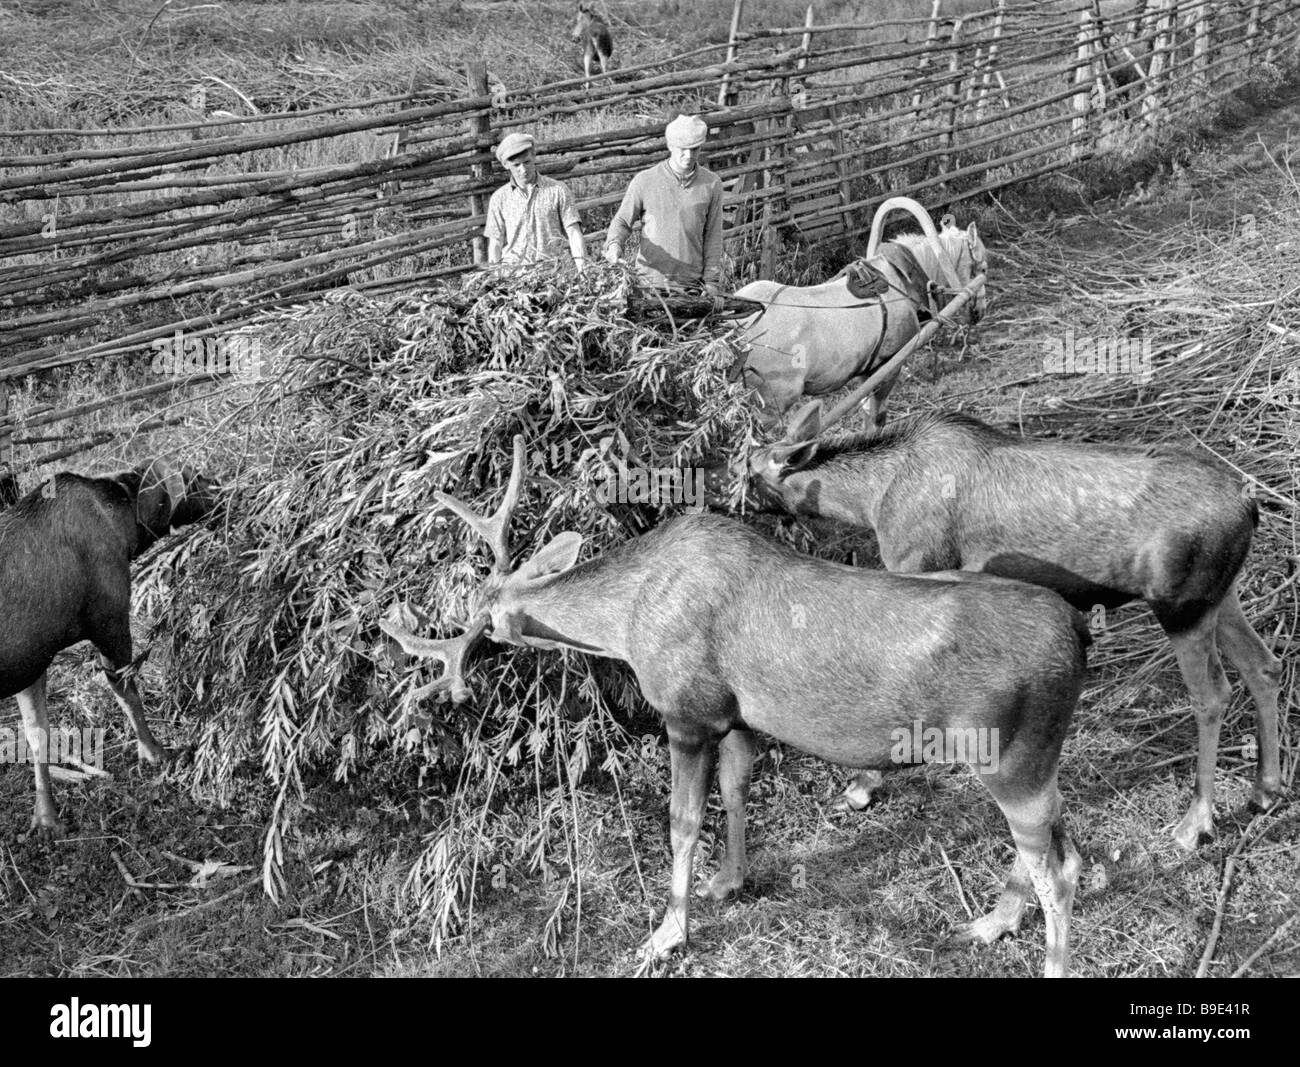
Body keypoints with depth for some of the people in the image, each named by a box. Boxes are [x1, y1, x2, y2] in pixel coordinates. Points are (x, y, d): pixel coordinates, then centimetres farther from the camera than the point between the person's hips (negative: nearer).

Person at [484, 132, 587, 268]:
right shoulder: (499, 198, 10)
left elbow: (573, 231, 3)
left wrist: (581, 264, -10)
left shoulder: (558, 190, 7)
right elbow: (495, 243, 9)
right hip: (514, 266, 1)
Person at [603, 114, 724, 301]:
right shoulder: (644, 181, -1)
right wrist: (614, 244, -15)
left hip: (691, 286, 1)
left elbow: (713, 236, 6)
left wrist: (711, 281, 2)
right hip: (649, 283, -1)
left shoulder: (712, 184, 4)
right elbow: (622, 221, 6)